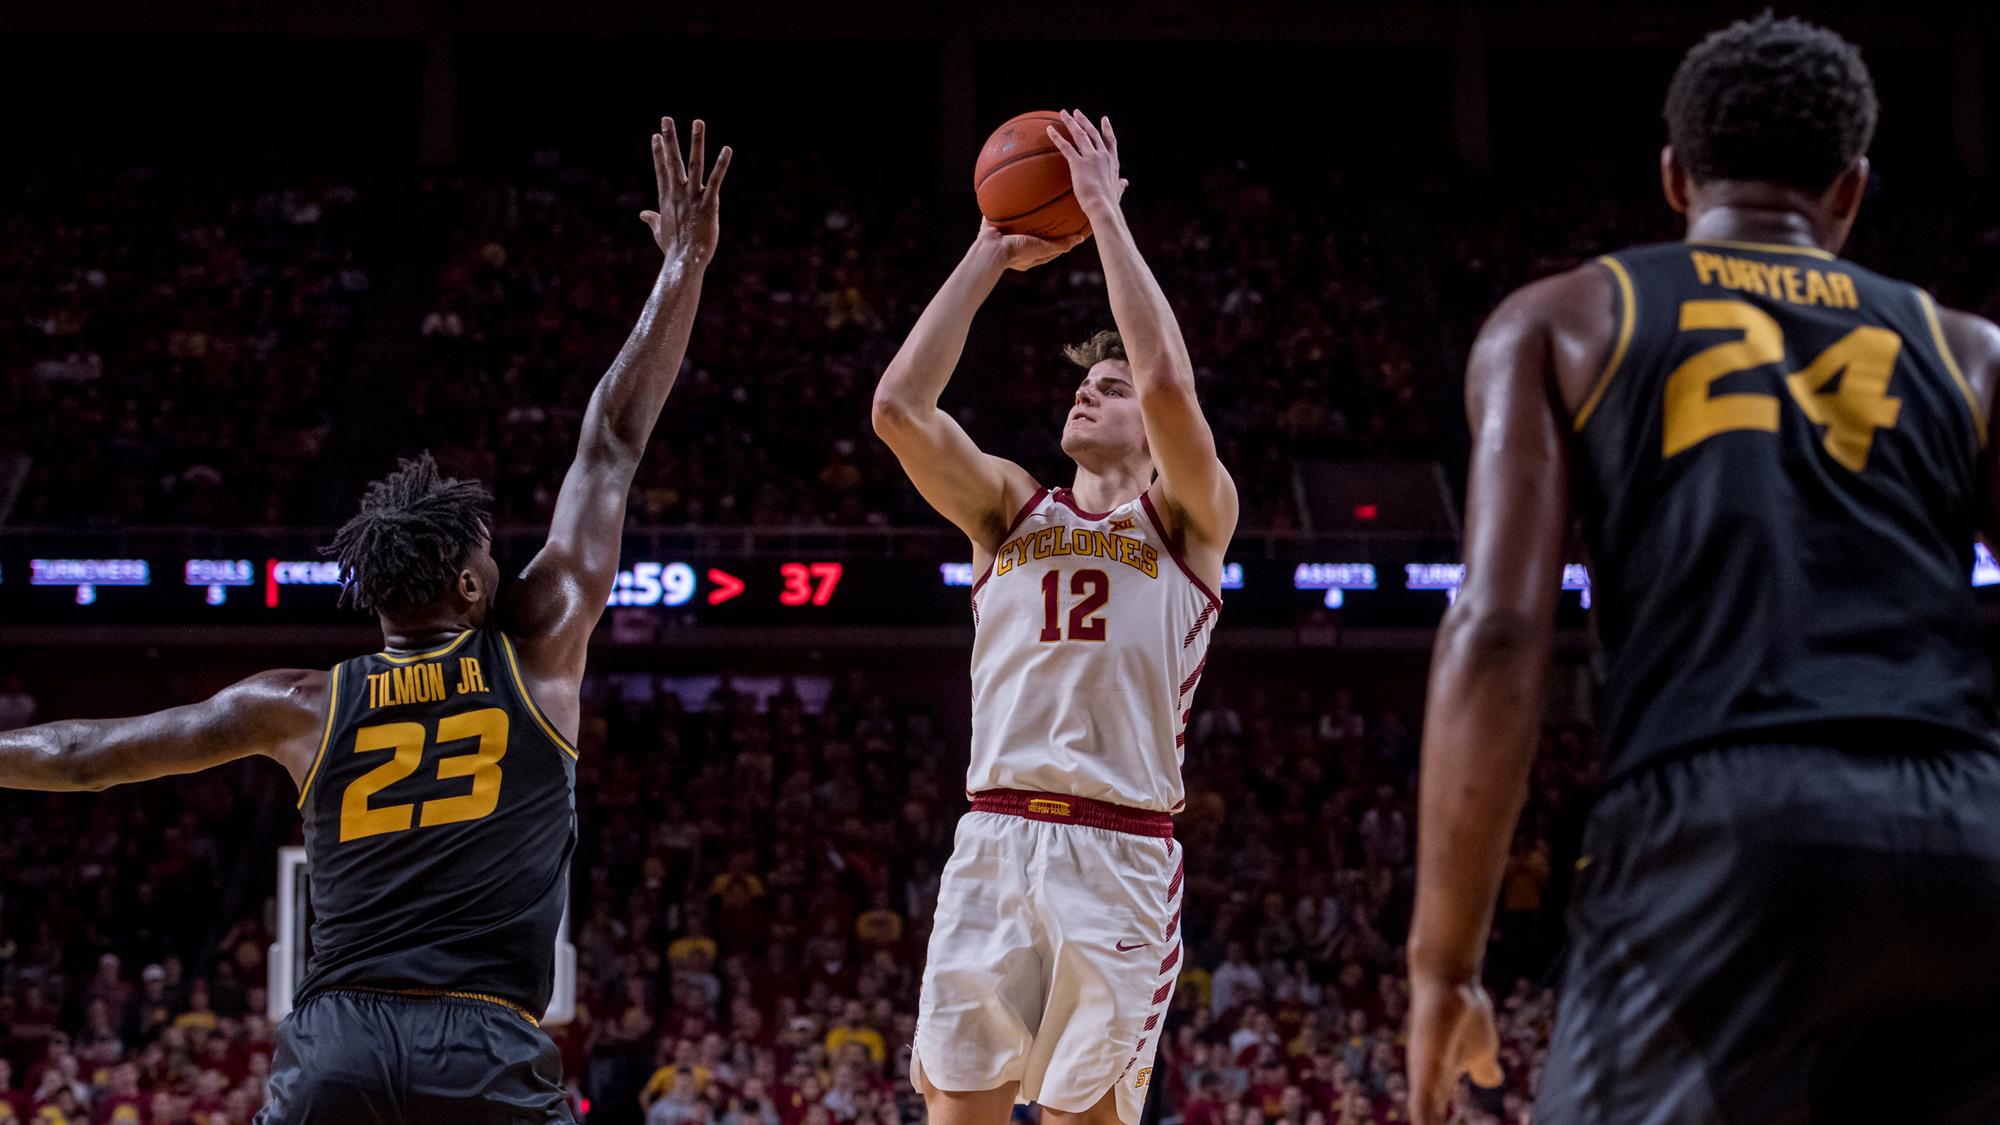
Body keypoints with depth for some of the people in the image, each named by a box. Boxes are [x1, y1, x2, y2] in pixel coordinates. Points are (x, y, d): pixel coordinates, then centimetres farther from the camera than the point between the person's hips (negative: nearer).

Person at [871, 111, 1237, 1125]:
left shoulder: (1189, 518, 8)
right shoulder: (1011, 507, 19)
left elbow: (1169, 385, -11)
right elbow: (898, 406, 4)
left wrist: (1106, 218, -4)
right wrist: (991, 254, 7)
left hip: (1120, 852, -3)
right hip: (992, 839, 3)